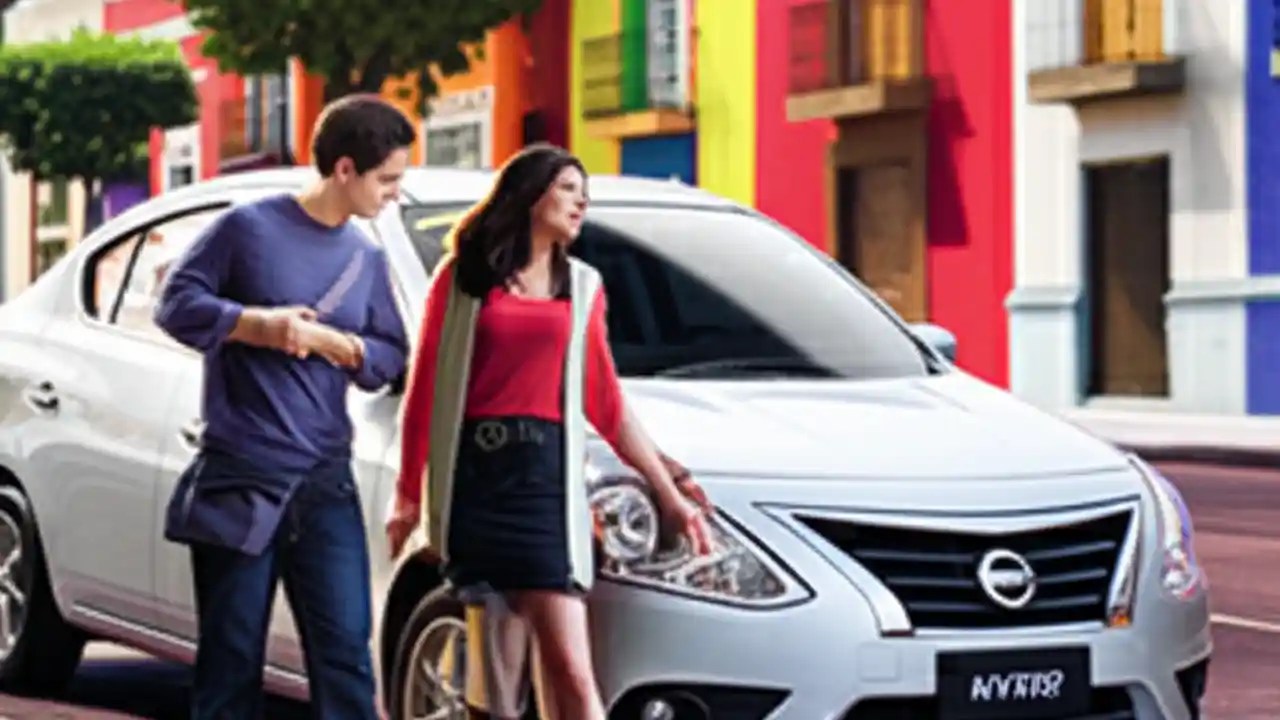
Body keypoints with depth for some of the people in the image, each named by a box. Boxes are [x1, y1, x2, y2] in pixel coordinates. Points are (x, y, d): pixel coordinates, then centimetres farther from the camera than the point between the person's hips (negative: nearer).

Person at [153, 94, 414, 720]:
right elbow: (177, 303, -3)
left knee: (345, 651, -5)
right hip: (238, 478, -4)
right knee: (231, 657, 2)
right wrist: (257, 324, -17)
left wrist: (335, 343, -8)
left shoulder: (367, 259, 12)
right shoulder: (250, 227, -4)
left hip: (325, 481, 4)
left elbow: (391, 359, 11)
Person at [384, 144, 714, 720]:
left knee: (570, 670, -10)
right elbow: (423, 389, 7)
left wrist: (669, 494, 14)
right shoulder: (462, 275, 9)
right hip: (474, 476, -1)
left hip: (546, 476, 1)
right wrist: (408, 493, 3)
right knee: (492, 670, 0)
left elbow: (607, 405, 16)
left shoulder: (582, 286, 15)